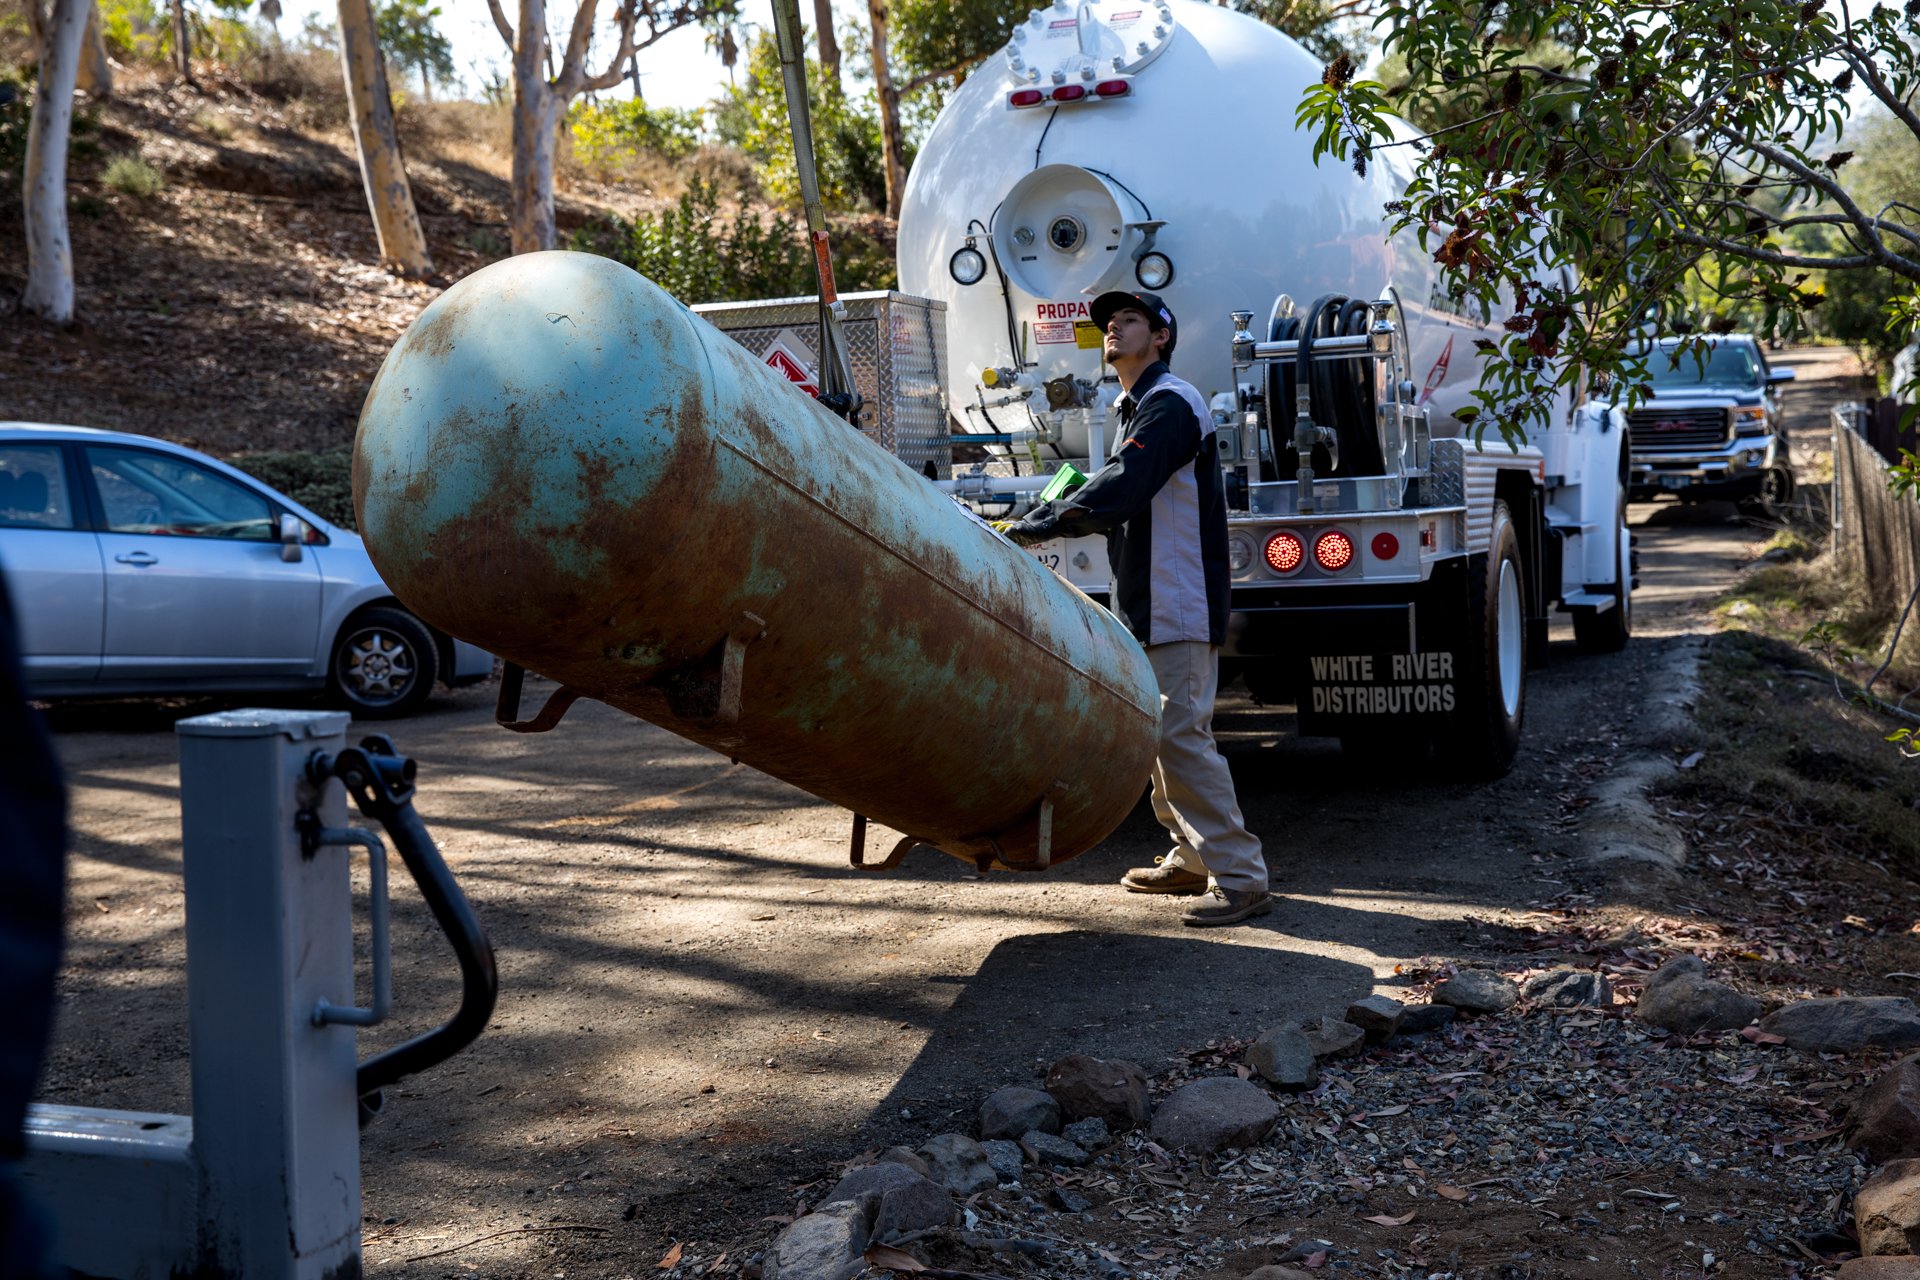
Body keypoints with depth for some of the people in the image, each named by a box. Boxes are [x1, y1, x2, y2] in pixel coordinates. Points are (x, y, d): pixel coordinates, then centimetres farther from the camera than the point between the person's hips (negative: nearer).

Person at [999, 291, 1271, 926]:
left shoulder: (1169, 404, -14)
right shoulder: (1139, 406, 20)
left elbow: (1121, 489, -25)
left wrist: (1038, 525, -22)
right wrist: (1056, 519, 9)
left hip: (1180, 605, -11)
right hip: (1148, 606, 11)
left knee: (1180, 734, -14)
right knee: (1157, 732, 15)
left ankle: (1240, 878, -11)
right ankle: (1192, 859, 26)